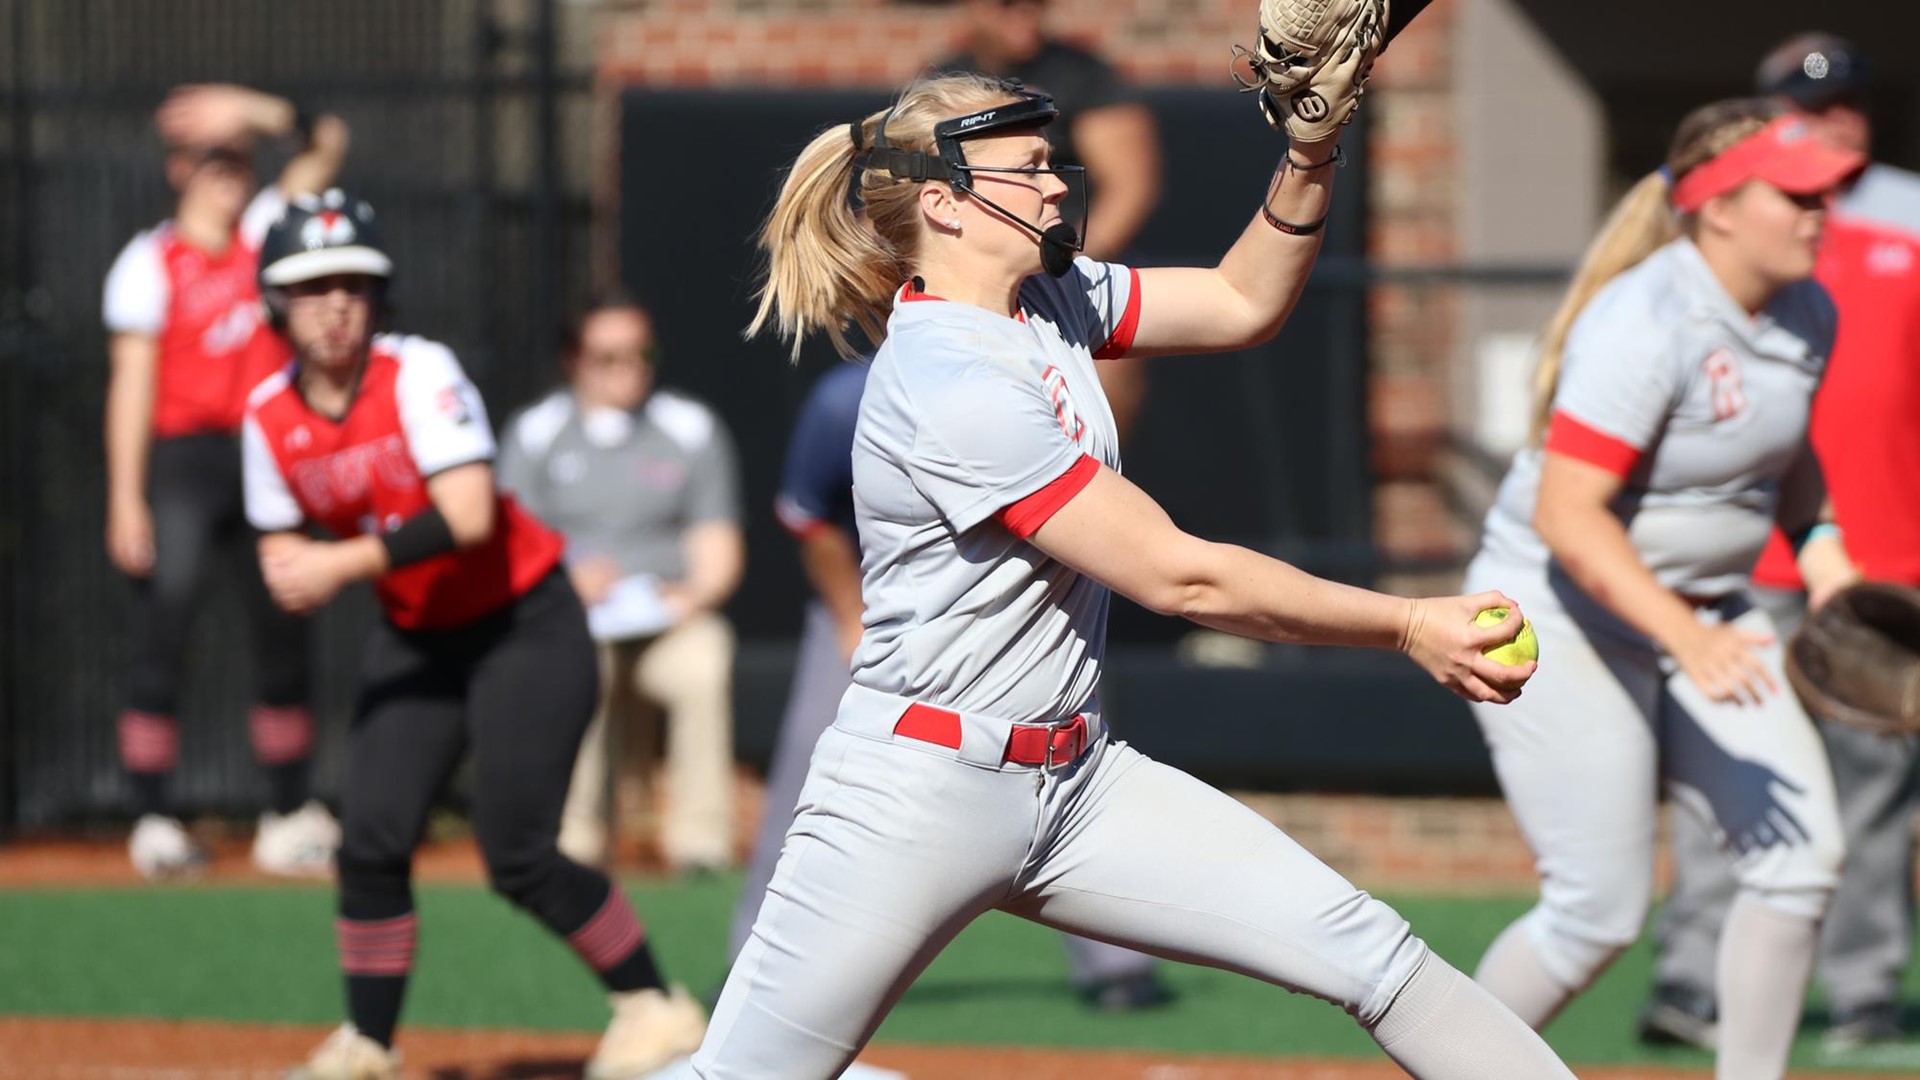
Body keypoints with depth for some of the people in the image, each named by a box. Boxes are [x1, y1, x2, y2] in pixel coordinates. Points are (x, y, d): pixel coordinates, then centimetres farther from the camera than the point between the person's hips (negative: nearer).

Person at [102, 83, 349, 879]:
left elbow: (325, 145, 5)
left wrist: (257, 112, -12)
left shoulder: (266, 230, 11)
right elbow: (132, 384, -7)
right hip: (183, 461, -5)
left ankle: (290, 815, 13)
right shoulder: (151, 262, -3)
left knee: (282, 632, 6)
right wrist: (125, 499, -12)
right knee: (163, 627, -8)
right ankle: (153, 820, -7)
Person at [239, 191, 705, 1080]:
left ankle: (657, 1007, 7)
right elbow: (282, 550, 6)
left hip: (524, 627, -5)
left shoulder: (418, 374, -21)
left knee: (518, 857, -10)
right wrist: (292, 576, -18)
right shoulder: (270, 417, -4)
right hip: (414, 640, 5)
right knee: (371, 840, -8)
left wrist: (343, 564, -30)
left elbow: (468, 517, -31)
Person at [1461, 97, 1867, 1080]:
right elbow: (1566, 516, -31)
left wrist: (1818, 546, 2)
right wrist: (1688, 637, -41)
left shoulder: (1806, 316, 1)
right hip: (1564, 619, -8)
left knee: (1800, 855, -6)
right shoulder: (1644, 325, -25)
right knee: (1600, 908, -6)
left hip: (1704, 614, 8)